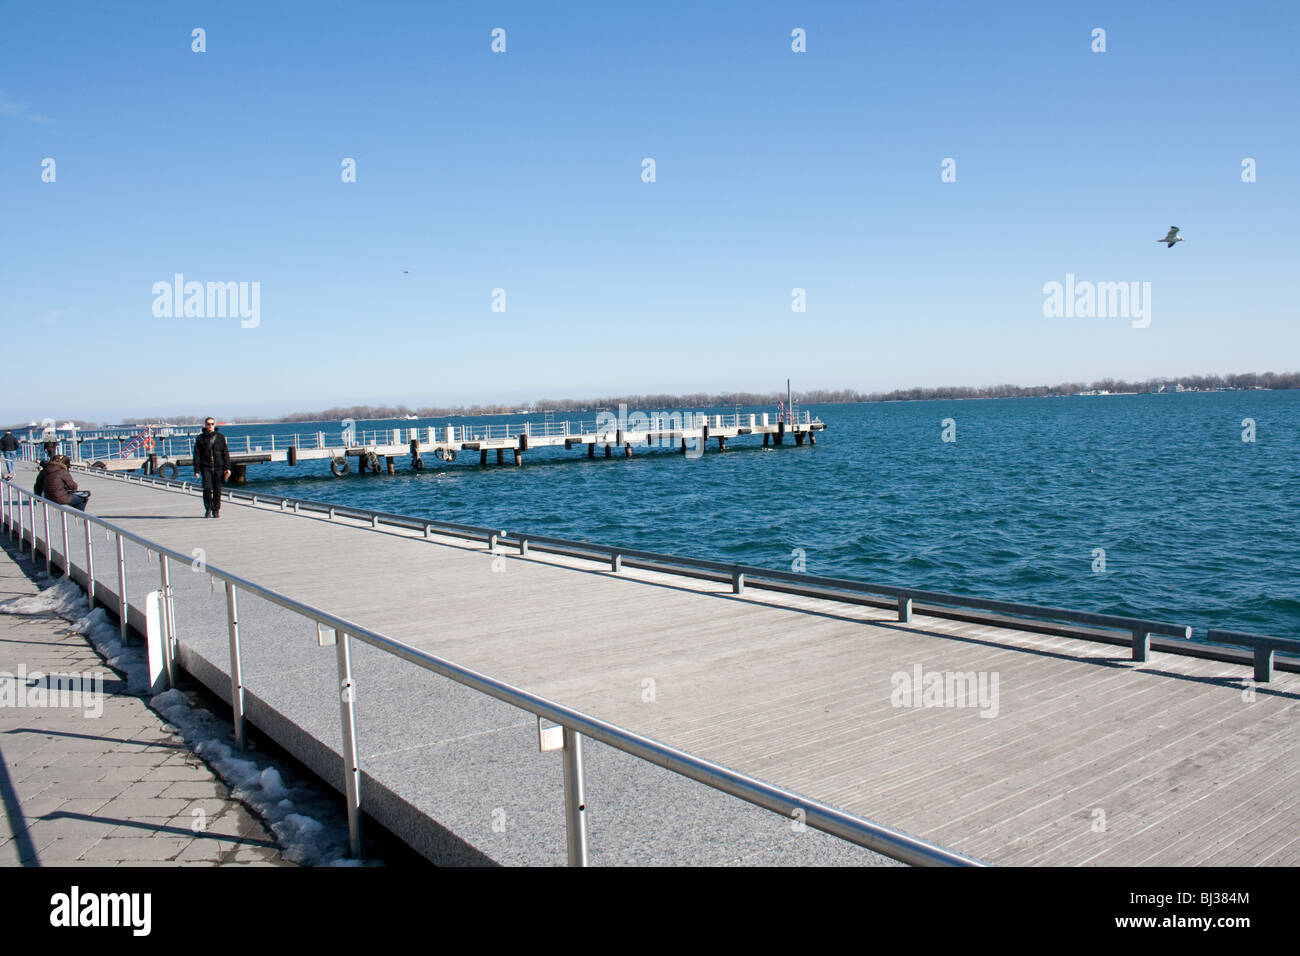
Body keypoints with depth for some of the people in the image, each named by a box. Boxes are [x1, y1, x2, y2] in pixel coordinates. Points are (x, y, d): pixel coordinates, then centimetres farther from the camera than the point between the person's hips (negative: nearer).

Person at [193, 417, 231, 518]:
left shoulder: (220, 437, 7)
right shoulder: (200, 439, 6)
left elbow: (226, 453, 7)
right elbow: (196, 455, 6)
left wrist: (227, 468, -1)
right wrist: (196, 470, -1)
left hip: (219, 467, 0)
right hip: (206, 467, 0)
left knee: (217, 489, 1)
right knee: (207, 488, -10)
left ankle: (216, 510, 12)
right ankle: (208, 509, 6)